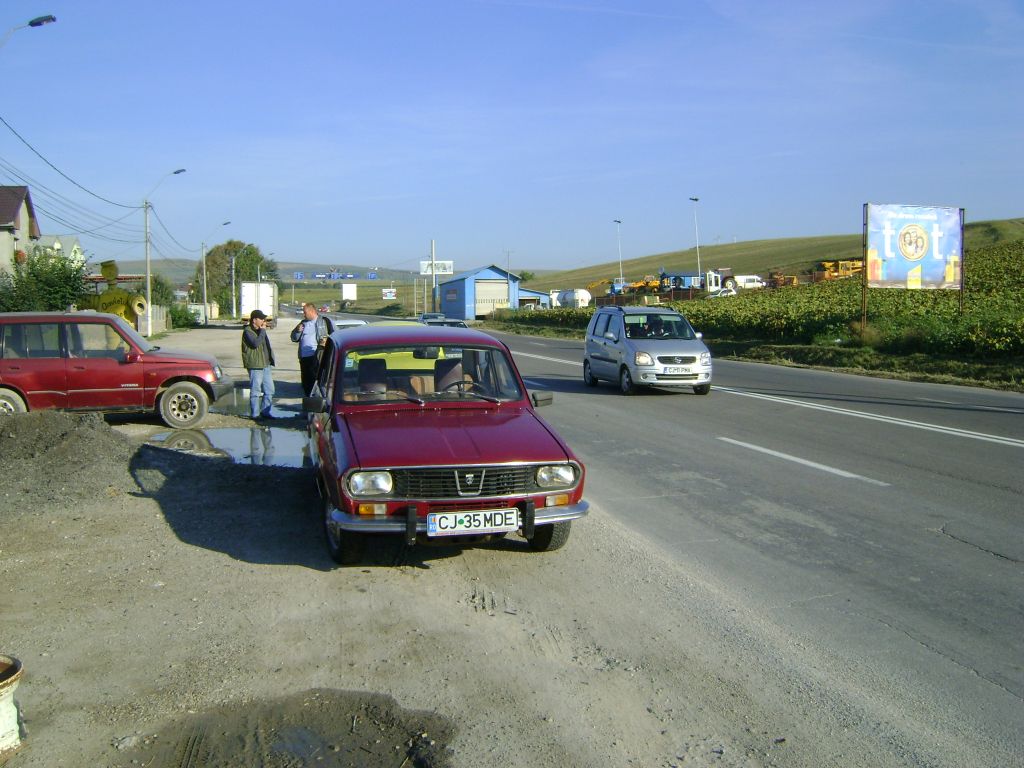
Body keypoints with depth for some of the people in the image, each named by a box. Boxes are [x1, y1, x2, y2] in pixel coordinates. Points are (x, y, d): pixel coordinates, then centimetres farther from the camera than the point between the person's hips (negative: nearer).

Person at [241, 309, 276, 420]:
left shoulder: (261, 331, 19)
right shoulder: (248, 331, -9)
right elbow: (255, 343, -26)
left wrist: (270, 364, 23)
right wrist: (262, 330, -17)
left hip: (266, 365, 8)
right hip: (255, 366, -8)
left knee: (269, 390, 8)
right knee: (255, 391, -2)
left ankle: (265, 411, 17)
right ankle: (255, 414, 4)